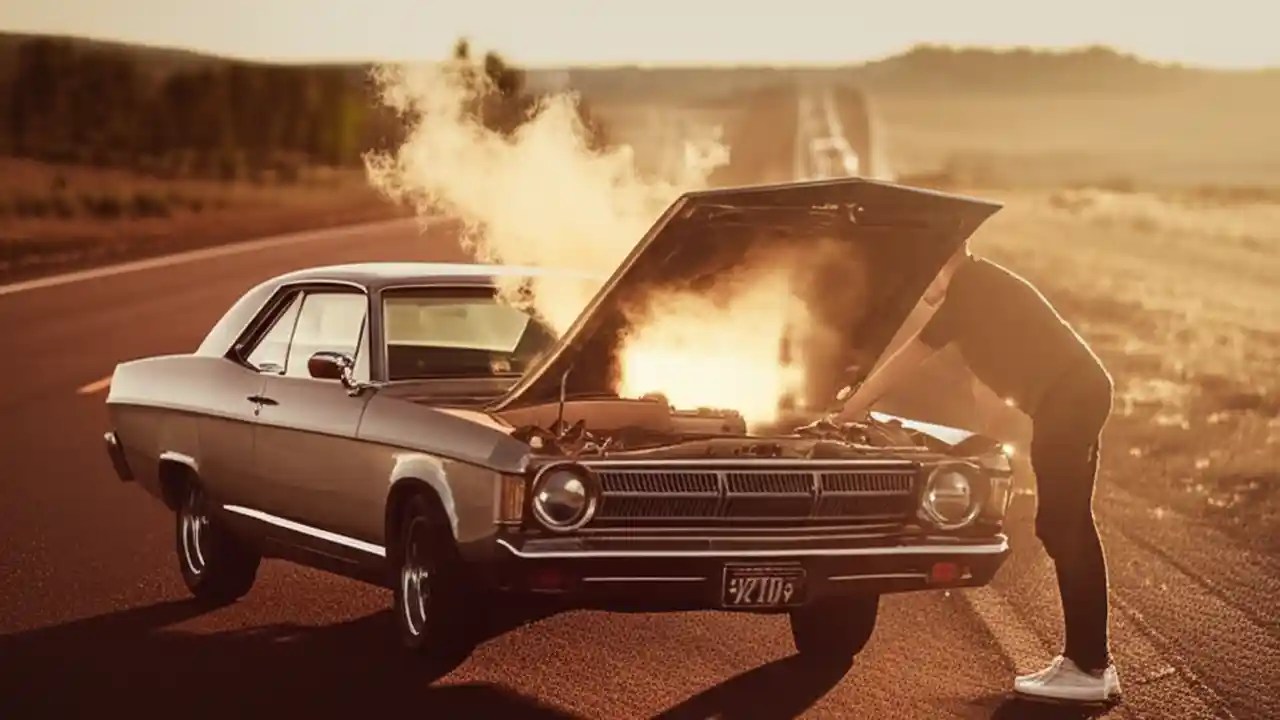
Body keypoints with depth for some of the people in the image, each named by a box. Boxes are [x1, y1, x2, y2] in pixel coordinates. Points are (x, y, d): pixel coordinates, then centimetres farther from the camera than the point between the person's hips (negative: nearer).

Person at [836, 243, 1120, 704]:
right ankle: (1092, 662, 16)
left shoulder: (972, 288, -9)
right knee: (1070, 527, 13)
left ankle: (1088, 668, -9)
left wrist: (849, 410, -1)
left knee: (1061, 528, -9)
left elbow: (911, 357, -7)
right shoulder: (980, 291, 21)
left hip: (1068, 396, -11)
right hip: (1077, 395, 11)